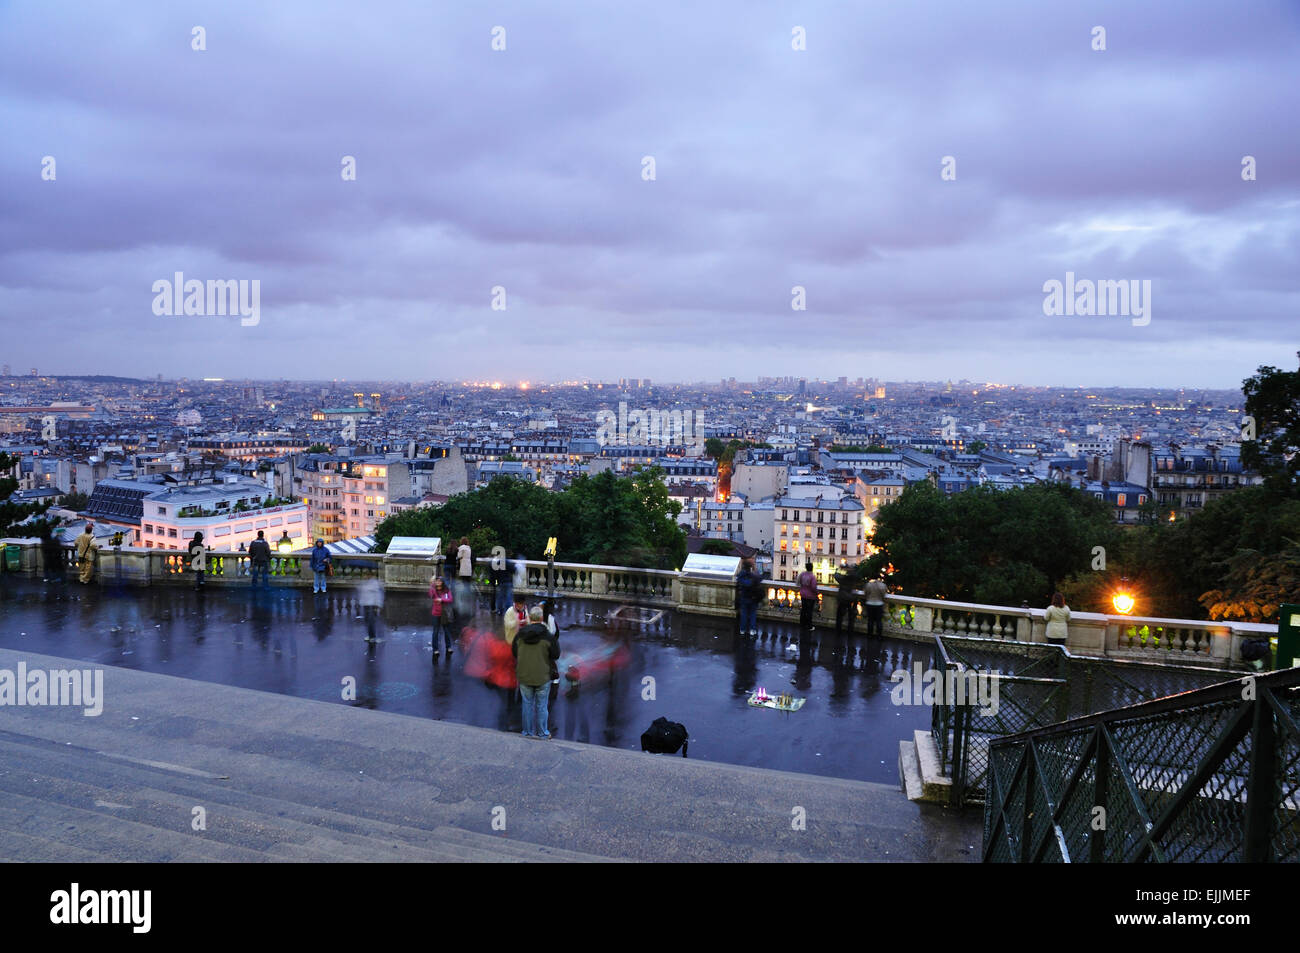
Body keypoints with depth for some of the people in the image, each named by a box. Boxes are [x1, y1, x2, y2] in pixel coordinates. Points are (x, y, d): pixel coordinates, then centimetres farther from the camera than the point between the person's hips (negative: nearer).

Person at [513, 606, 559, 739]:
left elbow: (514, 652, 9)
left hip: (524, 676, 2)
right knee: (541, 705, 7)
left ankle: (528, 732, 18)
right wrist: (556, 641, 8)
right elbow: (556, 654, -7)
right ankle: (542, 733, 13)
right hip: (543, 676, -2)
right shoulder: (548, 636, -12)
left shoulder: (520, 634, -2)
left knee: (527, 704, 13)